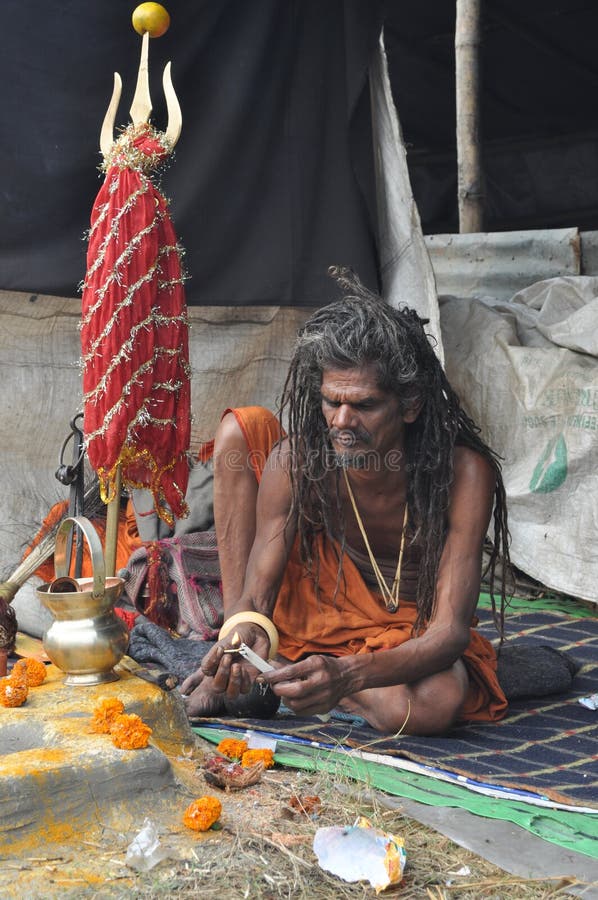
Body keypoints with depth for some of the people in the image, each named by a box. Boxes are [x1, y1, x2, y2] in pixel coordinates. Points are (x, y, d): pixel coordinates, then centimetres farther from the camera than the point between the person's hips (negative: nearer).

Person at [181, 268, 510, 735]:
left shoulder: (463, 472, -30)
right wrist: (248, 625, -47)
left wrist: (347, 674, -52)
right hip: (321, 605, 2)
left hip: (413, 633, -2)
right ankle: (233, 664, -13)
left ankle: (290, 671, -10)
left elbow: (450, 629, -34)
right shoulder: (294, 459, -23)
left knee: (435, 704, -41)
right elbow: (255, 594, -21)